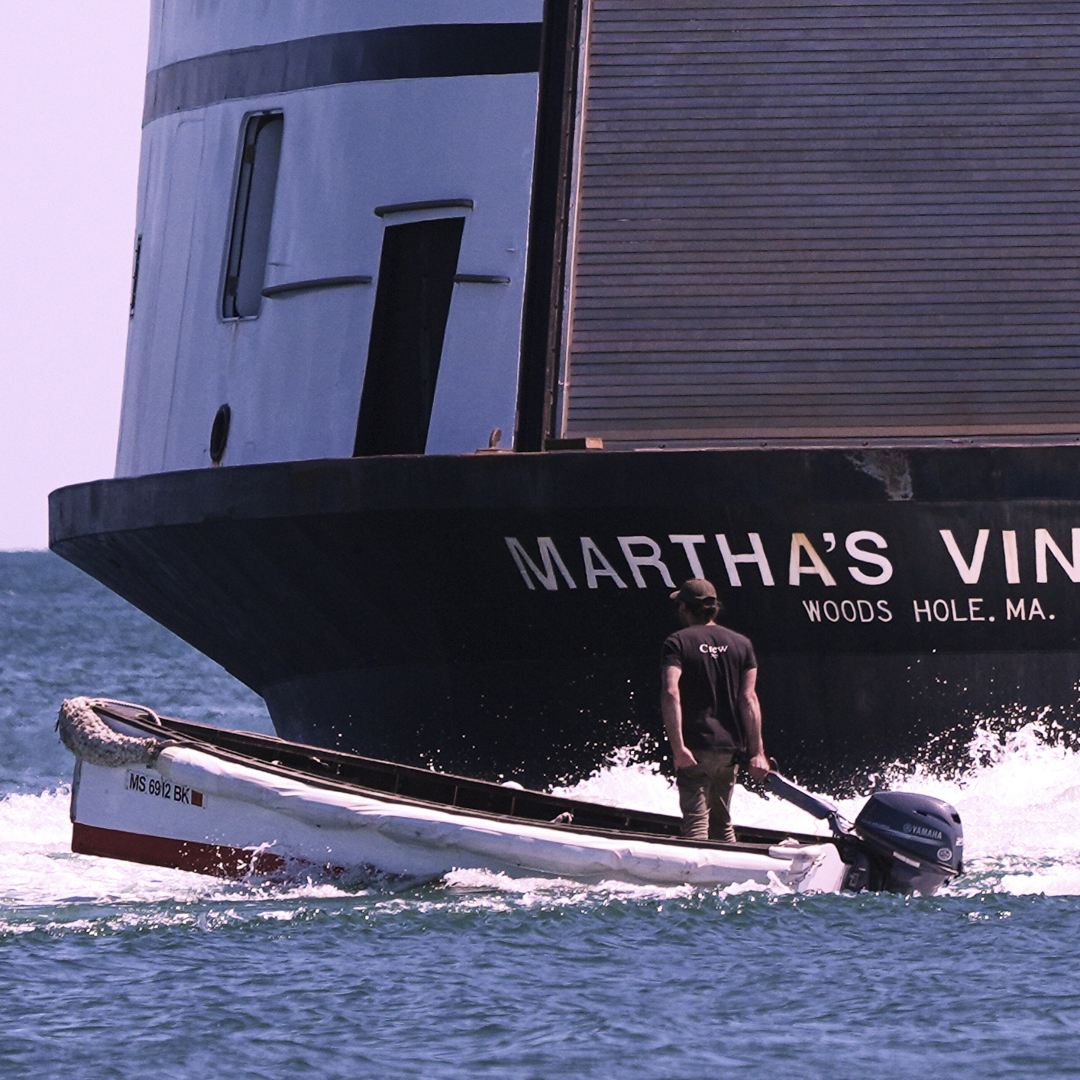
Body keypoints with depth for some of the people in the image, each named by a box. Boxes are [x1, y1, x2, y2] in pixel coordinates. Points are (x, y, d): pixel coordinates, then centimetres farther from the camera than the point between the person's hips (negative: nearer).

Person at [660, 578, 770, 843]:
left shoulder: (678, 643, -4)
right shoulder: (741, 644, 8)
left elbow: (670, 693, -18)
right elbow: (748, 698, 1)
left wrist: (678, 748, -22)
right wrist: (757, 752, -1)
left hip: (695, 748, -4)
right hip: (730, 748, 4)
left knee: (696, 823, -6)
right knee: (722, 823, 17)